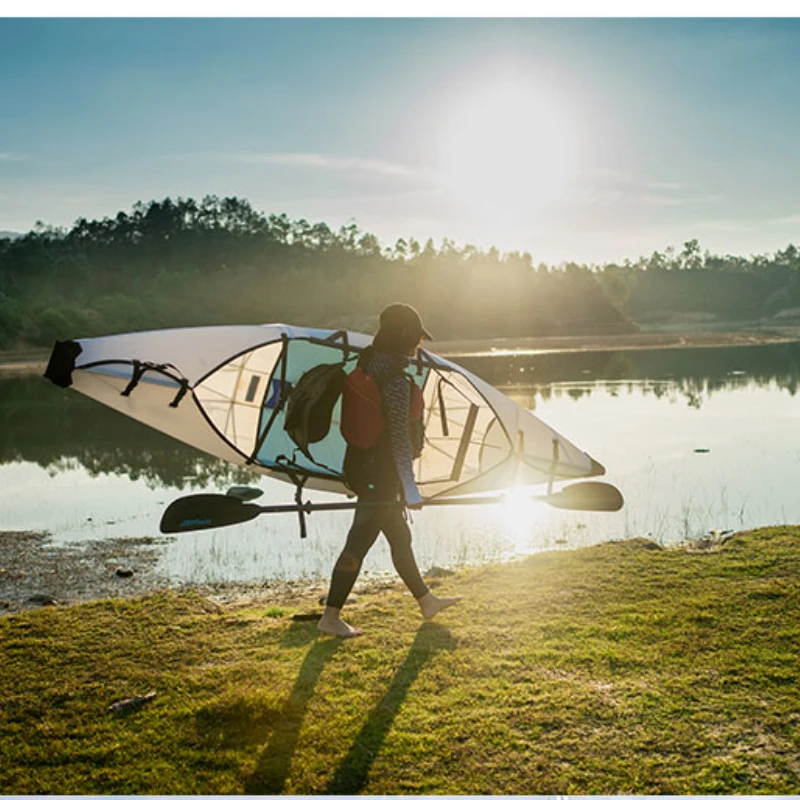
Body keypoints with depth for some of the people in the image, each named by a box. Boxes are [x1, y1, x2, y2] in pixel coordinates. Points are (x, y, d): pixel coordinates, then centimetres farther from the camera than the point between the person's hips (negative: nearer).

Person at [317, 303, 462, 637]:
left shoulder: (366, 366, 4)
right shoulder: (396, 381, -23)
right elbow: (399, 438, -23)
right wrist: (410, 487, -18)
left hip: (361, 464, 9)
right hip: (381, 475, -9)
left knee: (400, 537, 20)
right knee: (359, 544, 0)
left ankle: (426, 601, 35)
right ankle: (330, 617, 10)